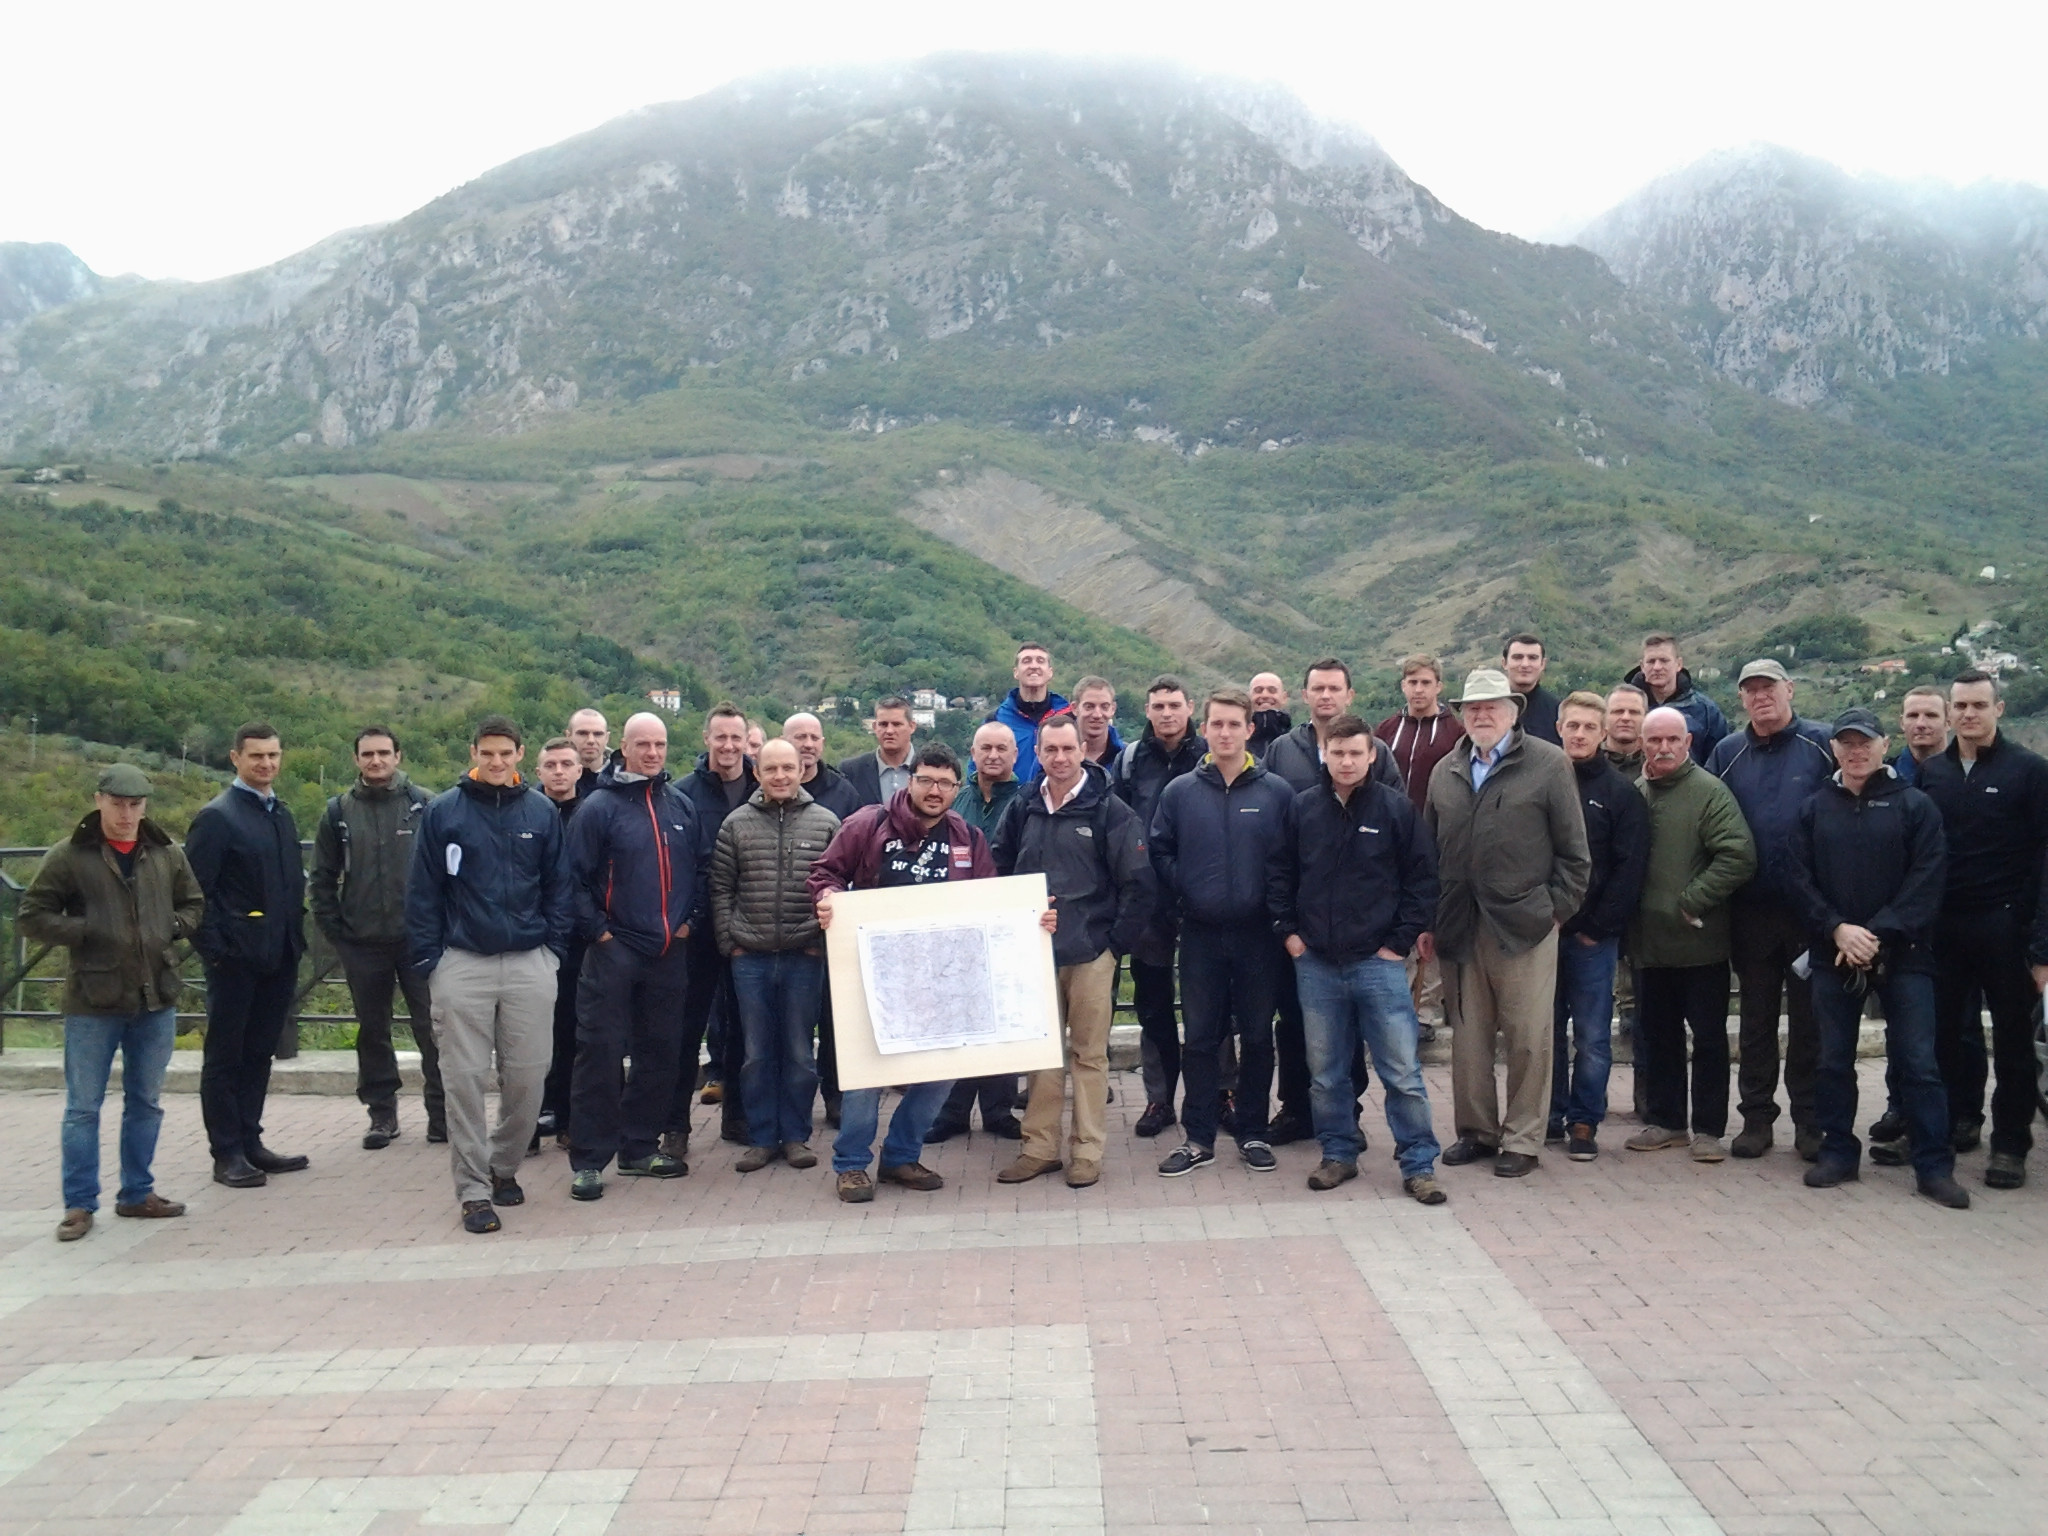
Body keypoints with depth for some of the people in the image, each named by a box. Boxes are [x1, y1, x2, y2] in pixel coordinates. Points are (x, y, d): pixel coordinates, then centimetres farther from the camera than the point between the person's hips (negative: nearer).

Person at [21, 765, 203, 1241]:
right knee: (83, 1107, 3)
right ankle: (79, 1204, 13)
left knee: (146, 1102, 13)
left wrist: (173, 927, -3)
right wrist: (86, 932, -15)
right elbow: (32, 916, -3)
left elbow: (195, 905, 17)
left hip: (156, 998, 4)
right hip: (93, 1003, -4)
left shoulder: (168, 854, 6)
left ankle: (137, 1193, 25)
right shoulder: (69, 856, -5)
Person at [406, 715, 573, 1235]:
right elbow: (422, 892, 2)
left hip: (530, 964, 1)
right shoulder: (443, 811, 1)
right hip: (462, 963, -1)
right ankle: (474, 1189, 8)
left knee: (527, 1077, 5)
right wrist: (429, 958, -3)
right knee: (466, 1080, 1)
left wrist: (553, 948, 2)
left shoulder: (542, 812, 5)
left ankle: (505, 1167, 26)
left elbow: (559, 886, 9)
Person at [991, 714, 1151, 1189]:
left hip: (1091, 952, -3)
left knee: (1089, 1053, 4)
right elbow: (997, 870, 12)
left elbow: (1138, 885, -5)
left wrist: (1115, 943, -7)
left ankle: (1087, 1150, 13)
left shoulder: (1110, 811, -5)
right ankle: (1040, 1146, 19)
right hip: (1035, 950, 4)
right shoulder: (1023, 809, 6)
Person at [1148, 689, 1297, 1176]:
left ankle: (1253, 1133, 22)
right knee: (1199, 1038, 7)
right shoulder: (1179, 792, 1)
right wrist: (1182, 893, -5)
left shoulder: (1276, 792, -1)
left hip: (1258, 934, 0)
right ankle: (1199, 1138, 16)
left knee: (1257, 1037, 9)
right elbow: (1160, 853, 6)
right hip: (1200, 934, 1)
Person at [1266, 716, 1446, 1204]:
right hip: (1316, 963, 3)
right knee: (1325, 1072, 11)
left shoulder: (1396, 808, -3)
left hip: (1379, 961, -2)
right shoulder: (1302, 808, 4)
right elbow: (1278, 873, 11)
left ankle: (1418, 1164, 10)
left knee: (1402, 1071, -1)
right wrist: (1287, 930, 4)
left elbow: (1422, 878, 0)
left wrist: (1401, 939, -4)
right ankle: (1338, 1154, 25)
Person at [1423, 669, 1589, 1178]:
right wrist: (1428, 921, 10)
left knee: (1528, 1038, 2)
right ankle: (1476, 1130, 23)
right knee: (1467, 1035, 9)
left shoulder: (1550, 764, 0)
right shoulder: (1445, 772, 12)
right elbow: (1430, 851, 14)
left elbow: (1572, 850, 0)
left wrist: (1557, 908, -5)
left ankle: (1523, 1139, 14)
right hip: (1459, 927, 4)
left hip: (1525, 925, -4)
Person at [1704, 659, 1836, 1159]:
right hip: (1752, 908, 3)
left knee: (1809, 1019, 6)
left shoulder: (1823, 744, -2)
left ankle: (1810, 1121, 16)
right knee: (1756, 1018, 10)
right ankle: (1756, 1117, 18)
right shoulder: (1727, 753, 7)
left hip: (1811, 906, -2)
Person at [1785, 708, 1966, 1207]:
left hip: (1903, 955, -2)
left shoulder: (1914, 806, 1)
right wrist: (1837, 929, -12)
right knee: (1834, 1061, 9)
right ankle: (1838, 1152, 21)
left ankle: (1934, 1166, 6)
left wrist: (1878, 934, -15)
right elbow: (1799, 878, 2)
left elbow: (1927, 881, -7)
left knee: (1918, 1062, -1)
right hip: (1833, 955, 3)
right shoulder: (1814, 809, 8)